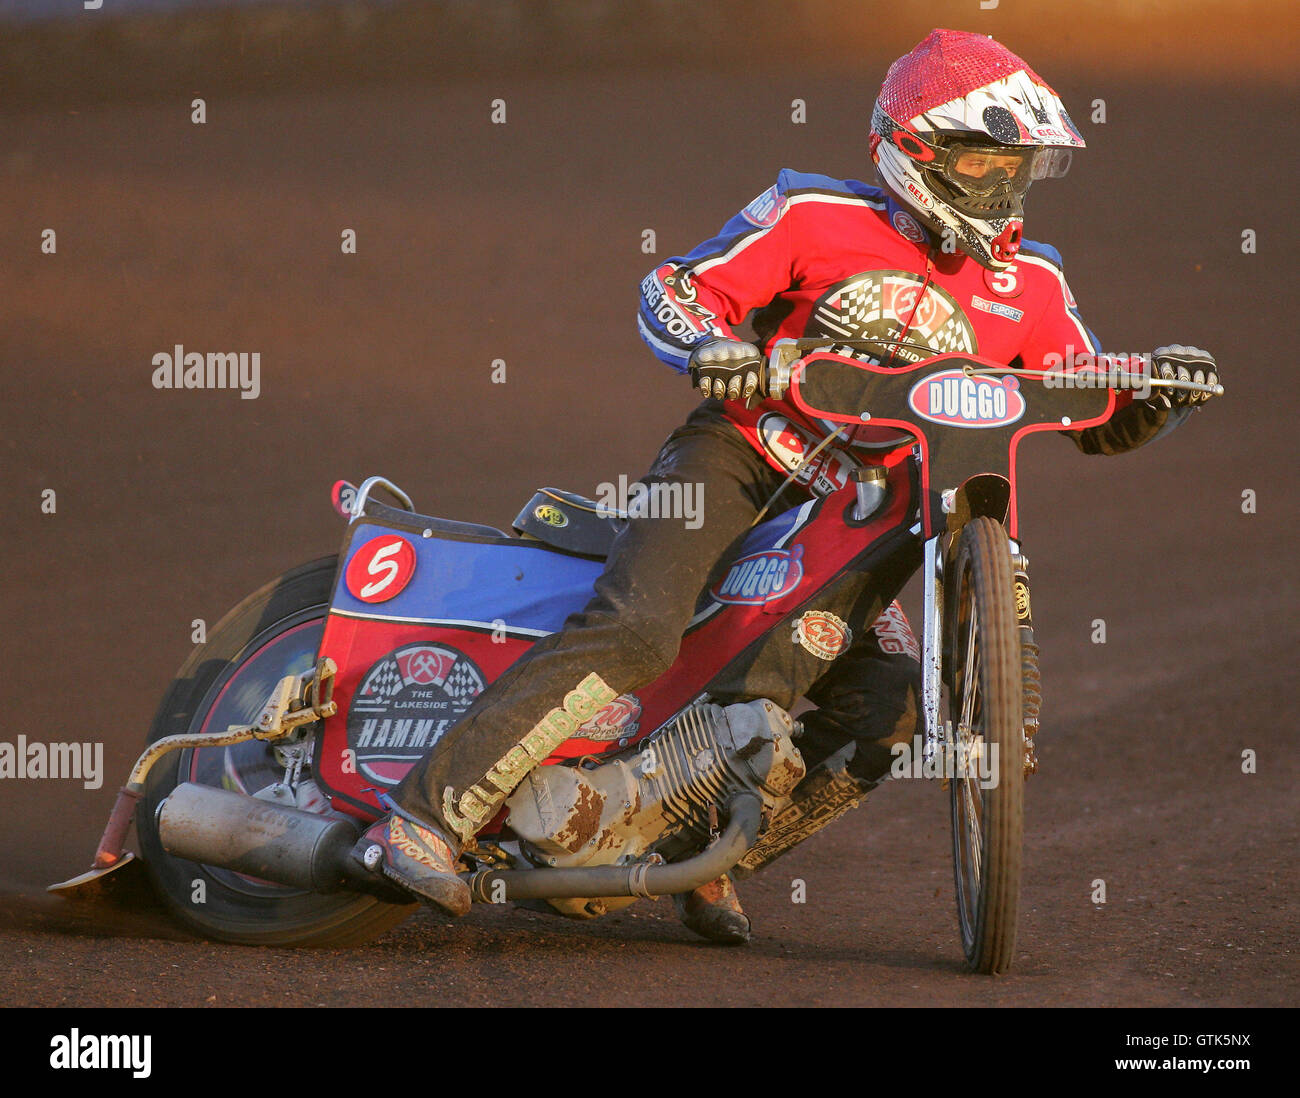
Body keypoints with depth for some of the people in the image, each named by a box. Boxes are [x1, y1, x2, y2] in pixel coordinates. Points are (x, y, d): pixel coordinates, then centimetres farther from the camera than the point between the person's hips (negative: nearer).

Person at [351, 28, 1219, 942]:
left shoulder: (1028, 286, 7)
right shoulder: (816, 217, -4)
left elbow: (1098, 420, 11)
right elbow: (673, 287, -3)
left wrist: (1160, 392, -11)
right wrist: (708, 346, -25)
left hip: (857, 512, 5)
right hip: (739, 455, -5)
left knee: (891, 697, -11)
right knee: (635, 632, -27)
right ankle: (427, 815, -29)